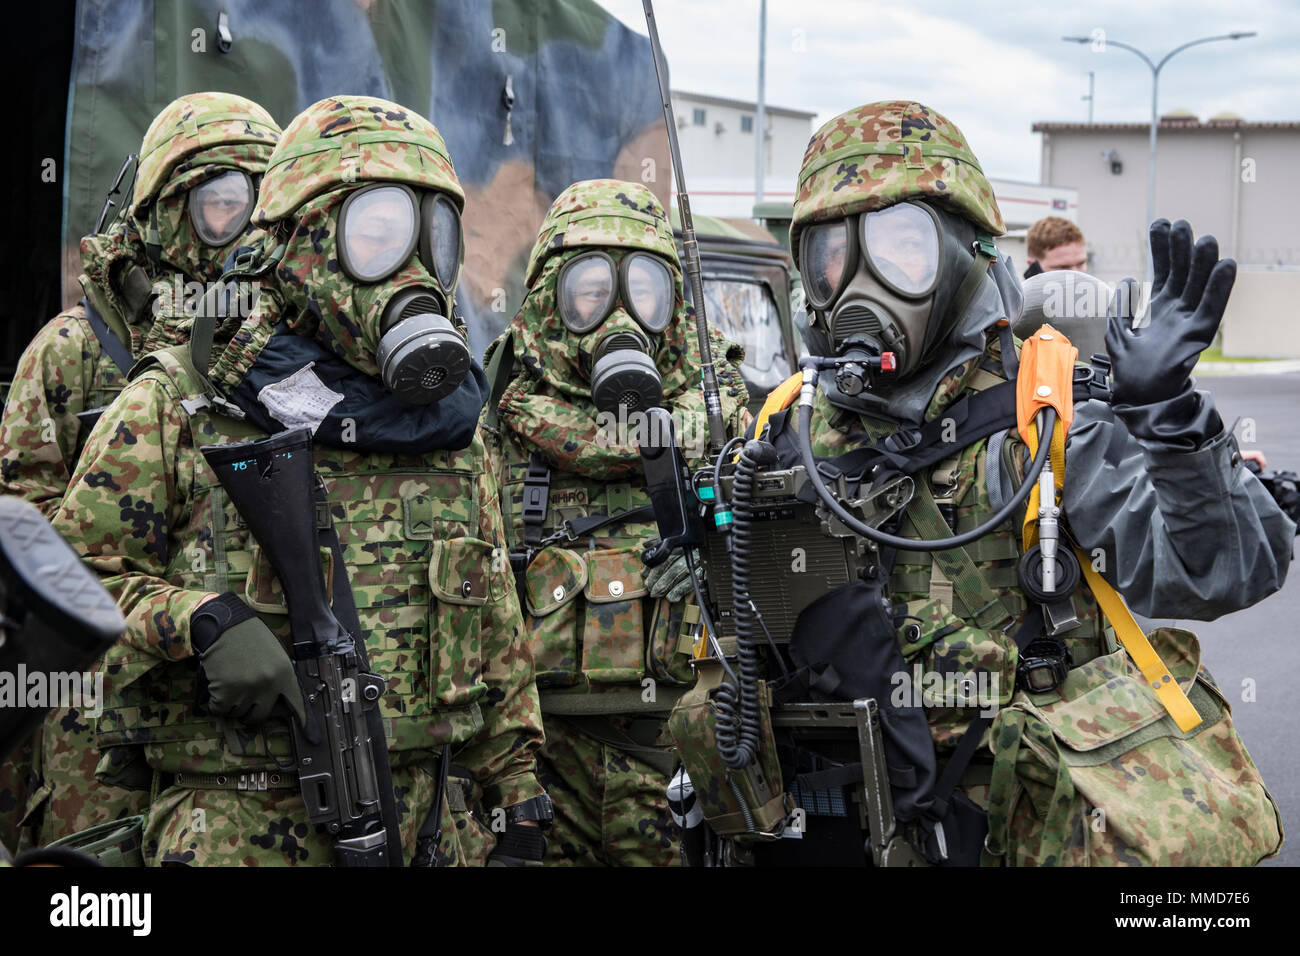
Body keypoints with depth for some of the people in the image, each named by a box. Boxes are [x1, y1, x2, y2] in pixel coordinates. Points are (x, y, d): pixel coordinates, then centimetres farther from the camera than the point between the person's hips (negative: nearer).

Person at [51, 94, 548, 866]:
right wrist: (203, 624, -19)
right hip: (242, 828, -4)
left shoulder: (452, 426, 12)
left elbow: (495, 635, 15)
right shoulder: (177, 407, -1)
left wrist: (519, 805, 12)